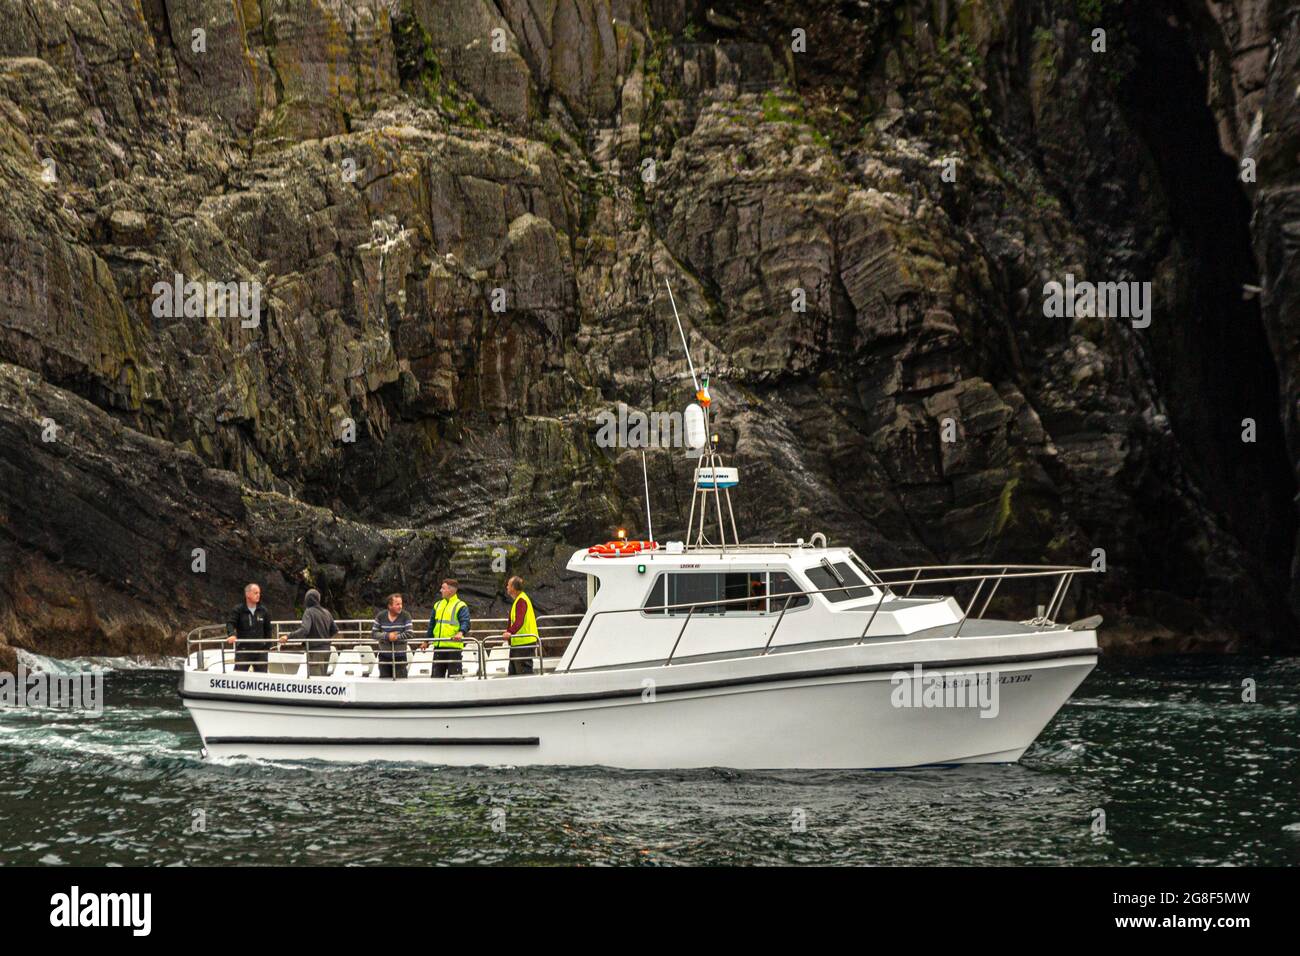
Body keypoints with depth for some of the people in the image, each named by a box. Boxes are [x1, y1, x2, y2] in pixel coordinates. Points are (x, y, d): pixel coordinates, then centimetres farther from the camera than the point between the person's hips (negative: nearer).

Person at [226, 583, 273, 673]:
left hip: (260, 650, 3)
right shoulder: (238, 610, -3)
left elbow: (267, 629, 14)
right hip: (243, 650, -3)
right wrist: (232, 634, -34)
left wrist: (267, 645, 10)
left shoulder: (263, 611, 7)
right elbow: (230, 623, -14)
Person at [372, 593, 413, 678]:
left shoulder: (405, 616, -5)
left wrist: (395, 637, -15)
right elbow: (373, 633, -3)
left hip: (400, 656, -2)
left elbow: (409, 634, -13)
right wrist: (387, 636, -18)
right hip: (384, 657, 2)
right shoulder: (381, 616, -1)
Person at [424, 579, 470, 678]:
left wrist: (461, 633, -37)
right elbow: (432, 624, 25)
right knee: (436, 675, 7)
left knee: (453, 676, -4)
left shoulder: (461, 606, -4)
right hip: (438, 646, 7)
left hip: (454, 645, -7)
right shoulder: (438, 605, 17)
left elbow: (465, 622, -17)